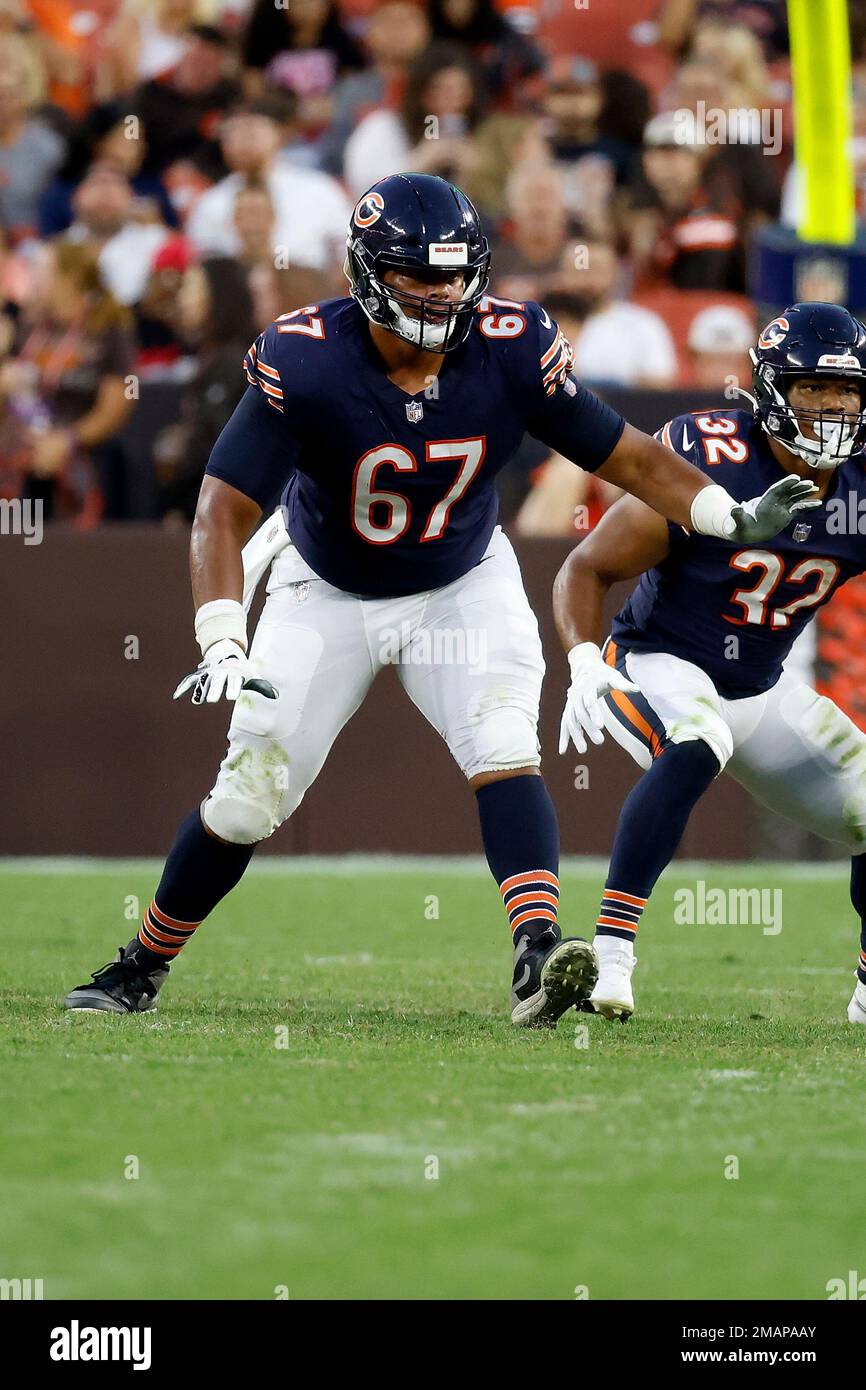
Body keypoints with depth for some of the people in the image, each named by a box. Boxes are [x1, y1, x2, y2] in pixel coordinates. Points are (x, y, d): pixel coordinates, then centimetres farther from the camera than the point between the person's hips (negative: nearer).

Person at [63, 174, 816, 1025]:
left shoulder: (513, 351, -21)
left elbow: (620, 452, -10)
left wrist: (730, 516, -22)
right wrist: (221, 646, -42)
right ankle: (141, 969, 19)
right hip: (328, 595, -1)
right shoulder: (302, 363, -29)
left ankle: (536, 955, -35)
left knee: (504, 752, -23)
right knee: (248, 799, -1)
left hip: (463, 587, 1)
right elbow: (225, 509, -30)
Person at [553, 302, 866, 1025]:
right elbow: (588, 568, -17)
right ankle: (610, 951, -37)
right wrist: (585, 662, -32)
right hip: (658, 667, -6)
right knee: (695, 748, -38)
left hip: (762, 692, 6)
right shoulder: (708, 467, -24)